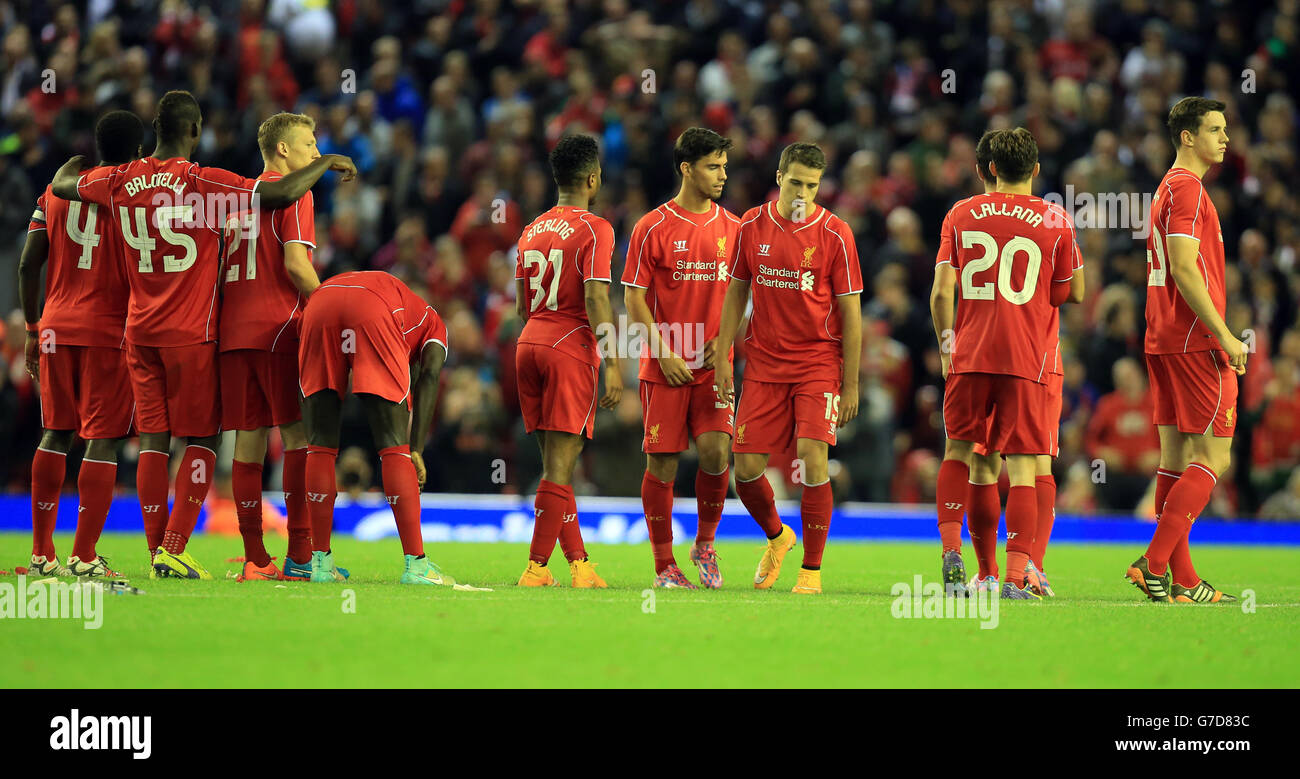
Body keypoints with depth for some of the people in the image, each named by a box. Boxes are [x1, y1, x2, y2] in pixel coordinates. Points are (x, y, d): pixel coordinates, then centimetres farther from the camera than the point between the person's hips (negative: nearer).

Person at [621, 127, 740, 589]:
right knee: (662, 462, -1)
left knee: (716, 451, -13)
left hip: (714, 365, 2)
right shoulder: (653, 228, -2)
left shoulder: (732, 229, 9)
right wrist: (663, 352, -9)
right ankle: (664, 565, 9)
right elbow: (634, 297, -2)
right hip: (665, 367, -2)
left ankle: (705, 543, 11)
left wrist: (724, 341, 0)